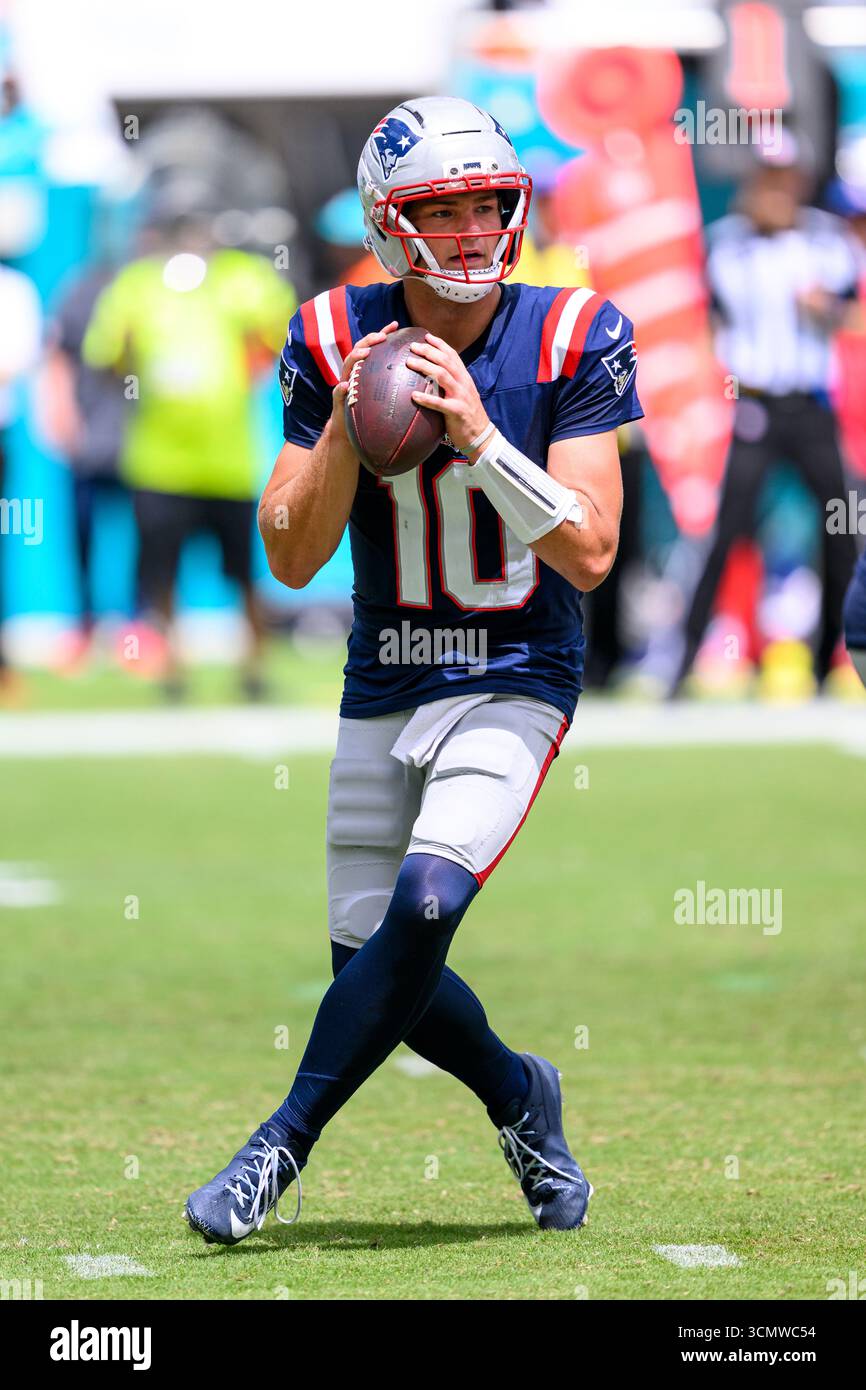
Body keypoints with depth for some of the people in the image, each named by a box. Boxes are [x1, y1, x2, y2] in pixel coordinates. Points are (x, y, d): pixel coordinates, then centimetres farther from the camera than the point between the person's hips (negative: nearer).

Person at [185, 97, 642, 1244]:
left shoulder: (570, 342, -12)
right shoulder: (336, 346, -6)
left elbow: (590, 554, -17)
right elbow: (291, 558, -6)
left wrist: (477, 435, -26)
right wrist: (346, 430, -22)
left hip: (515, 681, -4)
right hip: (383, 687, 4)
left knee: (423, 905, -24)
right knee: (373, 961, 5)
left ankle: (282, 1145, -11)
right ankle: (519, 1092, 34)